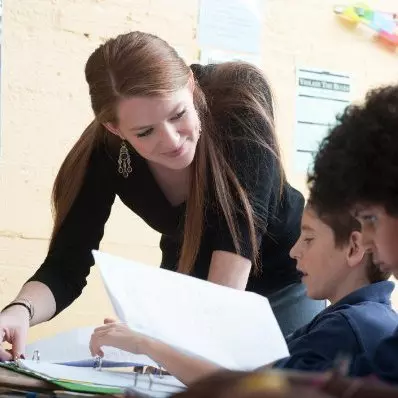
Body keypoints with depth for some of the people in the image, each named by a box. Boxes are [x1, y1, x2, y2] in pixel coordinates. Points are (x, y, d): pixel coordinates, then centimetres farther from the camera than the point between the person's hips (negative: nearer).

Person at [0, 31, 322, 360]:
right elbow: (65, 268, -25)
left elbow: (242, 229, -37)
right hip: (191, 284, 2)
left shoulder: (240, 101, -31)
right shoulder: (104, 153, -25)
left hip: (283, 275, -1)